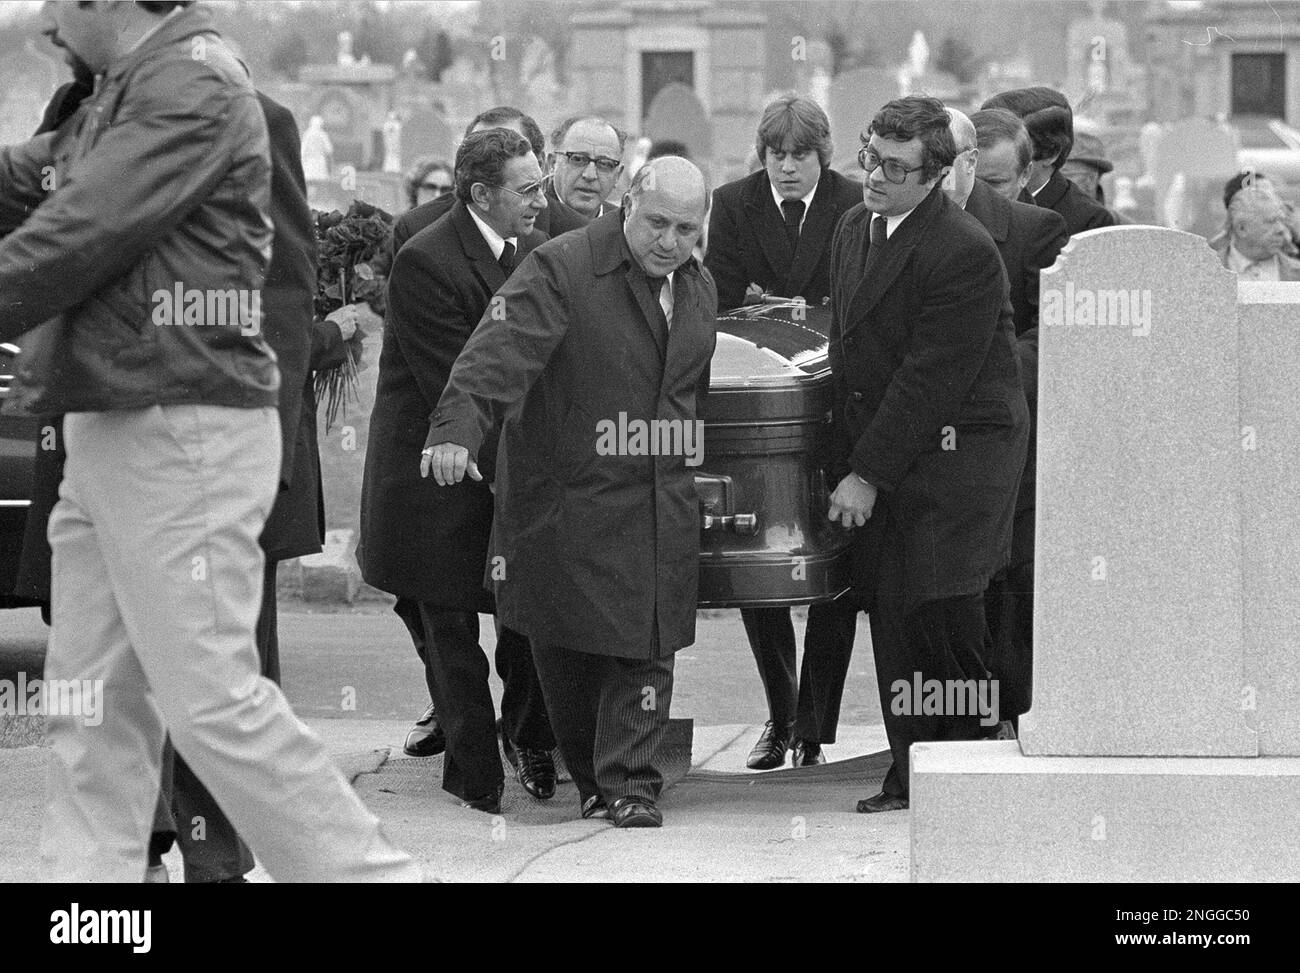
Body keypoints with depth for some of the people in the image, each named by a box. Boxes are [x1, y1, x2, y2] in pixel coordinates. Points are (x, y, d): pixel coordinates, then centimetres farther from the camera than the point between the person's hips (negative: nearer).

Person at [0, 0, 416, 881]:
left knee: (211, 697, -8)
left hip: (181, 436, -10)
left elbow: (73, 242, -19)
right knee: (93, 703, 9)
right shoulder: (125, 91, 16)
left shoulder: (193, 88, -14)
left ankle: (368, 871, -1)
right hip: (110, 434, 10)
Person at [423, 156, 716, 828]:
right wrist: (459, 428, -40)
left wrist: (684, 464, 12)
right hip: (567, 493, -4)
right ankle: (590, 778, 22)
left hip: (660, 502, 4)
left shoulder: (699, 288, 10)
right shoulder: (560, 270, -13)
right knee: (567, 648, 5)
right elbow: (500, 351, -26)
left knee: (645, 645, -3)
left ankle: (630, 784, 4)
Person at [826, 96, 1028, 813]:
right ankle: (910, 774, 9)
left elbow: (930, 378, -18)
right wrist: (850, 454, 12)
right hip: (880, 452, 8)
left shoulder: (964, 252, -17)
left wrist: (868, 475, -15)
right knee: (890, 613, 3)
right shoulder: (854, 228, 10)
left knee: (943, 612, -12)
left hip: (953, 453, -7)